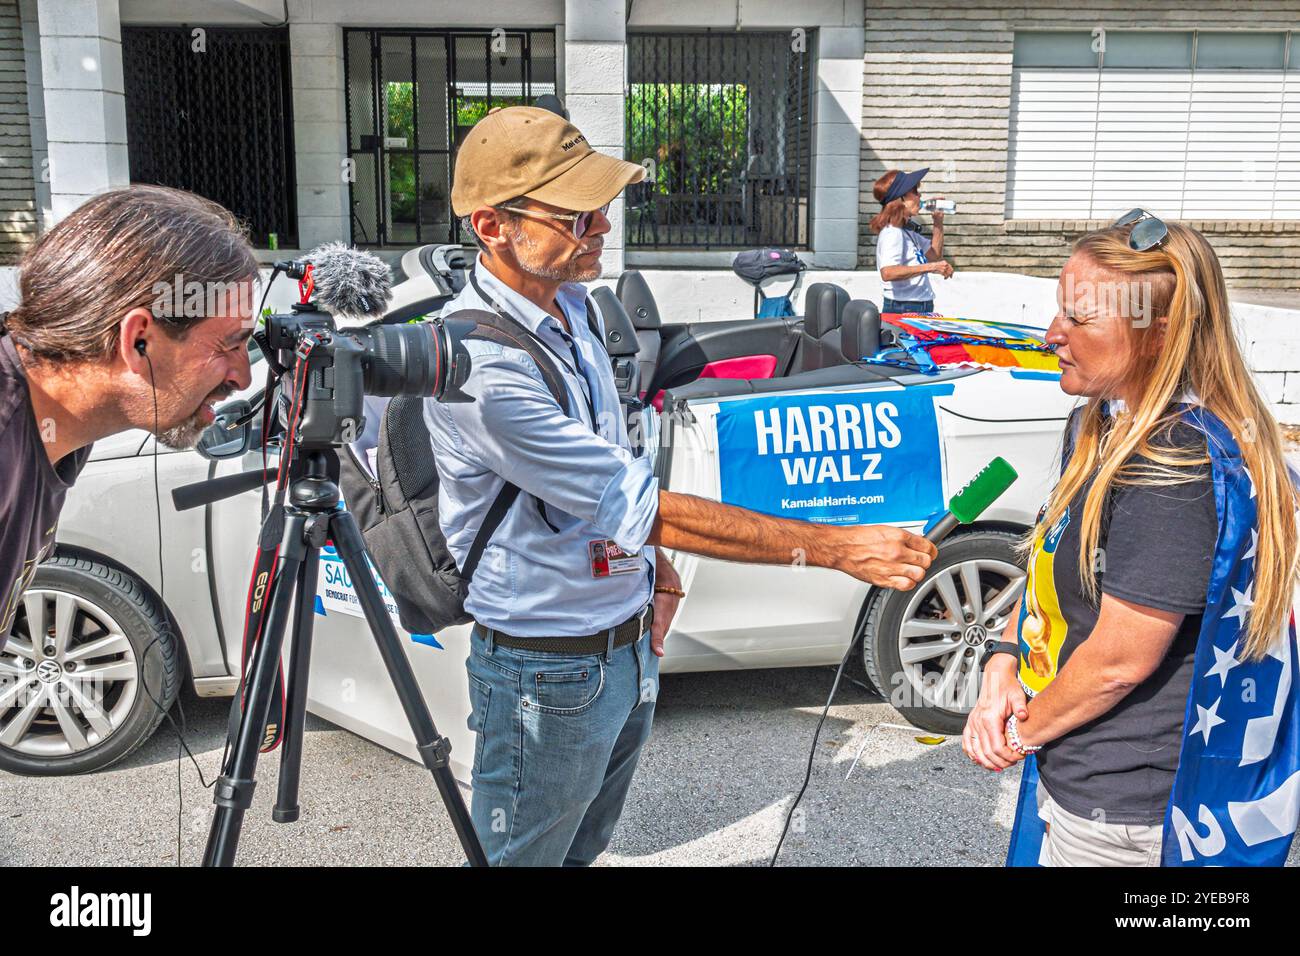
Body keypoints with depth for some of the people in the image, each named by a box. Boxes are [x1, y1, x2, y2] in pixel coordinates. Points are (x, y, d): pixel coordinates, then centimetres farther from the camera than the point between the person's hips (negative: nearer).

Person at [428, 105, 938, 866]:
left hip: (631, 646, 8)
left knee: (585, 846, 25)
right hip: (549, 671, -8)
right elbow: (641, 506, -30)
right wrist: (837, 548, -29)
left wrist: (658, 573, 8)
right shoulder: (481, 362, -30)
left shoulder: (569, 303, -1)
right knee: (525, 853, 15)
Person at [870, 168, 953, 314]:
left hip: (920, 308, 10)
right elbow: (887, 272, -32)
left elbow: (935, 255, 27)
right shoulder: (892, 233, -16)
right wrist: (930, 267, -30)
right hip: (902, 309, -10)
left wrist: (938, 222, 15)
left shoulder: (909, 230, 14)